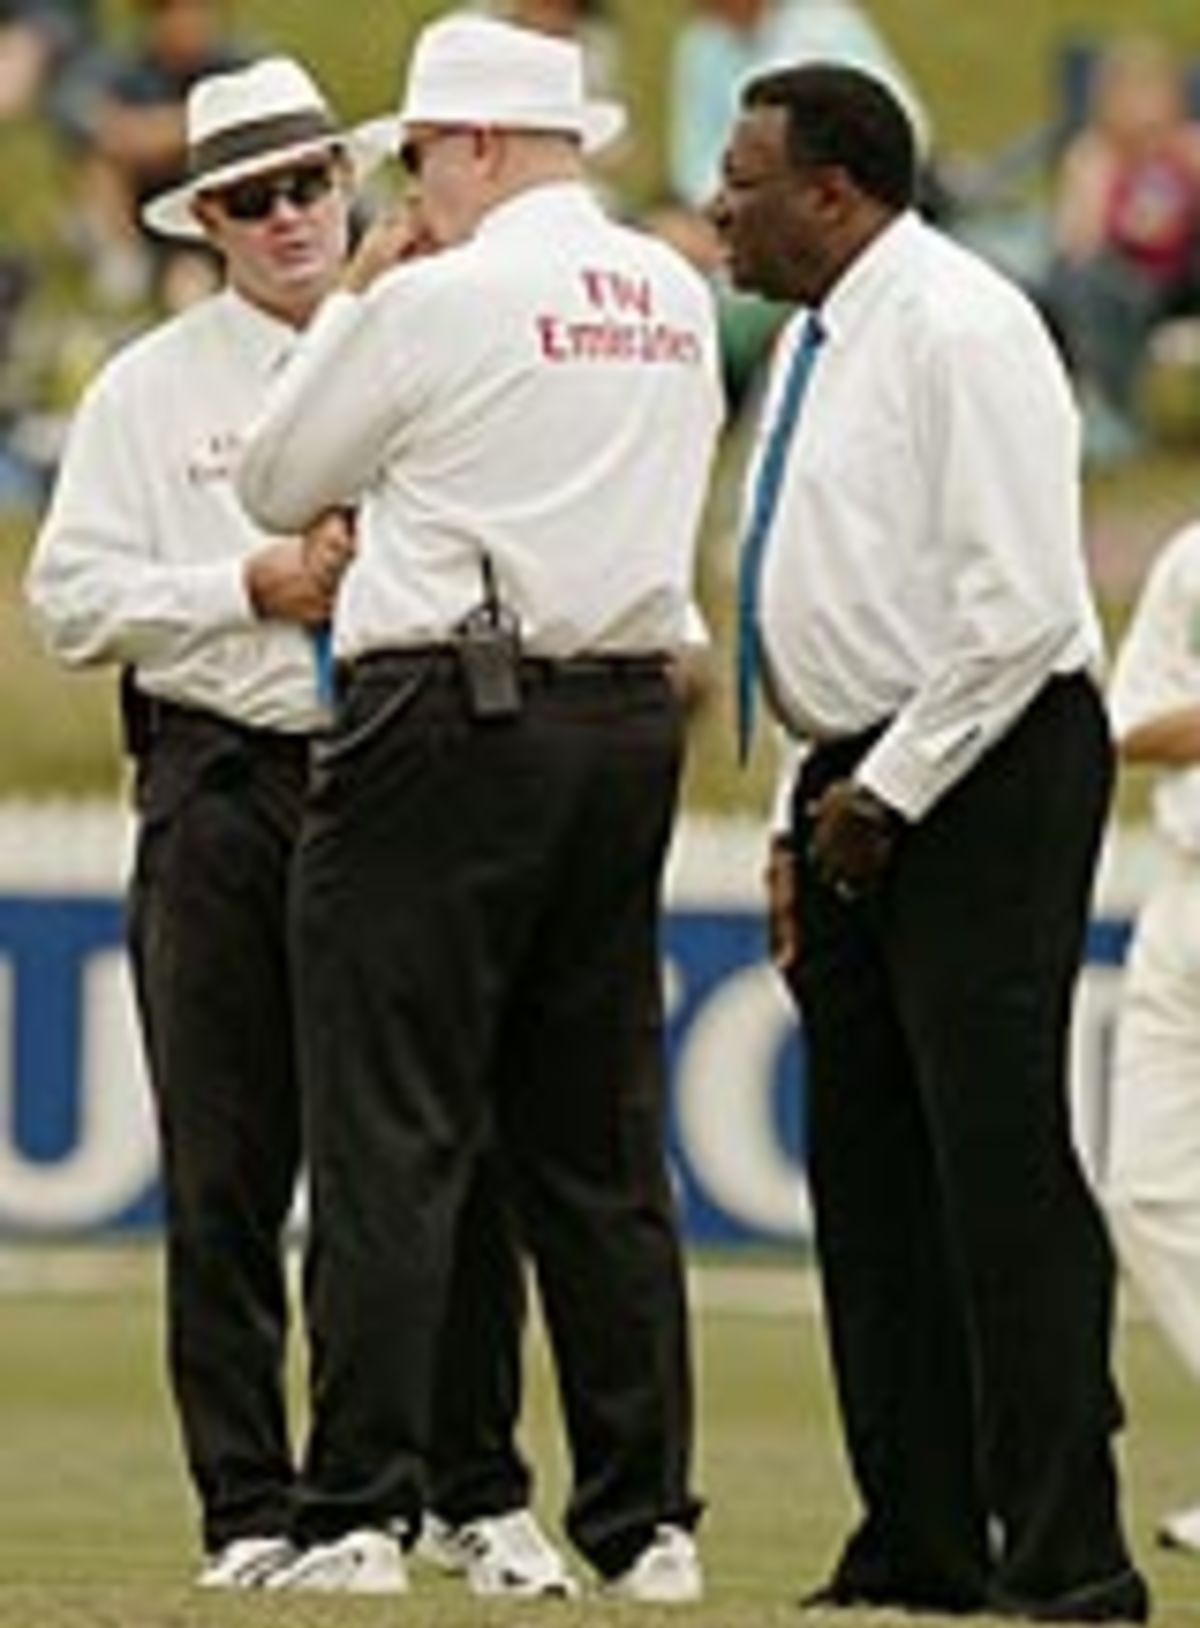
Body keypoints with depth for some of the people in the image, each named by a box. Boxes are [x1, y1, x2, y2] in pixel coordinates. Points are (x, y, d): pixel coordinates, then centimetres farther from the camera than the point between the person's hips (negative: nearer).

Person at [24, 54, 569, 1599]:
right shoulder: (148, 388, 9)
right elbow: (72, 596, 2)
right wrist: (251, 589, -8)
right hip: (222, 789, 0)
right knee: (226, 1177, 0)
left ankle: (478, 1498, 8)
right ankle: (250, 1514, 5)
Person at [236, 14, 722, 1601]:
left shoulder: (442, 302, -9)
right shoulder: (677, 299, 11)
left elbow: (276, 485, 3)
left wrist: (352, 301, 14)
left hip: (452, 712, -7)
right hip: (633, 713, 7)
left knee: (392, 1132, -6)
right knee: (599, 1140, 10)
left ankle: (362, 1511, -11)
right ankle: (646, 1516, 9)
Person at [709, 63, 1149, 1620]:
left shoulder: (960, 332, -14)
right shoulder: (813, 347, 16)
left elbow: (1017, 603, -20)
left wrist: (890, 791, -16)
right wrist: (815, 815, 16)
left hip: (982, 778, -10)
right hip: (863, 784, 10)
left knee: (1001, 1166, -11)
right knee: (870, 1171, 9)